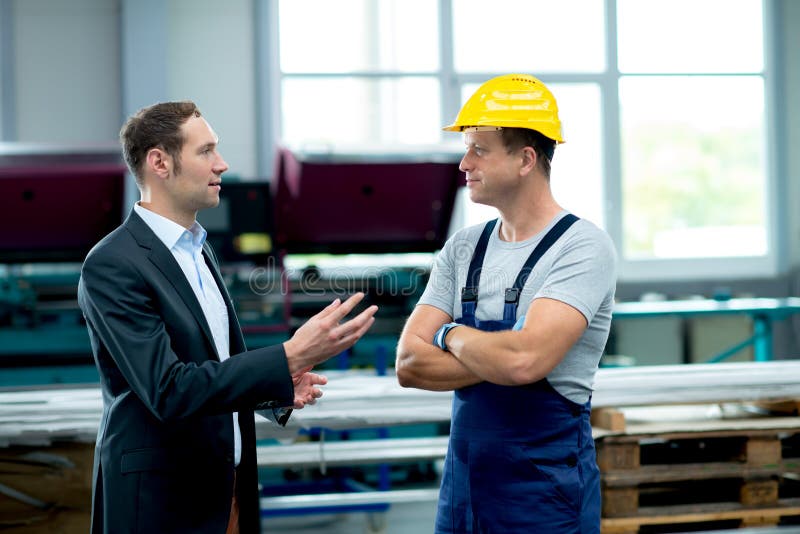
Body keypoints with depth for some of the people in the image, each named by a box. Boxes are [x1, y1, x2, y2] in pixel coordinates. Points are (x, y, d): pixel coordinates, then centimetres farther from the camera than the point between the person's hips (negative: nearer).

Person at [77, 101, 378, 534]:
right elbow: (167, 390, -24)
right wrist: (290, 358, -27)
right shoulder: (112, 266, -16)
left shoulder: (197, 249, 12)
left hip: (226, 490, 8)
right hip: (159, 499, -8)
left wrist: (276, 388, 1)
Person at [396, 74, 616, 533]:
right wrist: (494, 360, -15)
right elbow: (409, 365, -1)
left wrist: (453, 335, -8)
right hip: (463, 479, 6)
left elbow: (523, 359, -26)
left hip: (546, 492, -6)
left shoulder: (582, 247, -13)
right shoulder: (463, 248, 6)